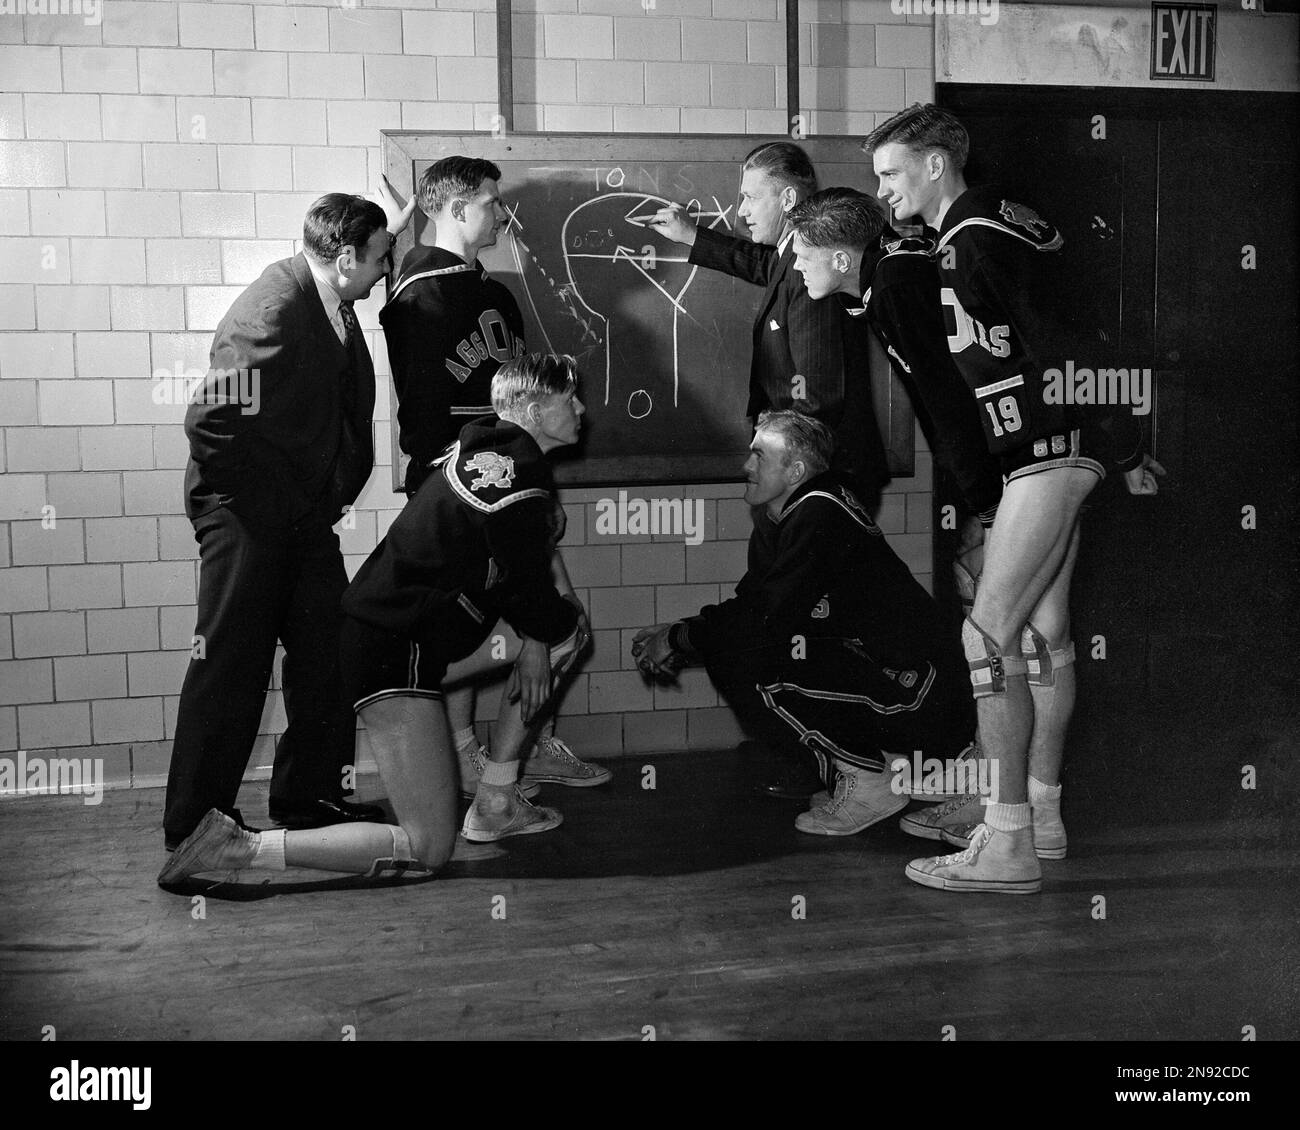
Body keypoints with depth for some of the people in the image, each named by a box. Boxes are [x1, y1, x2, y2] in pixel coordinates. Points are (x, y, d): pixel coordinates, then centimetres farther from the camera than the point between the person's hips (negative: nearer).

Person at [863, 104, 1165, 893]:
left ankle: (1008, 843, -6)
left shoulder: (976, 240, -14)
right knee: (1042, 633, 13)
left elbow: (1057, 346, -17)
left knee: (990, 636, -11)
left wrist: (1126, 450, -13)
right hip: (1052, 453, 10)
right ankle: (1041, 815, 22)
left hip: (1048, 454, -10)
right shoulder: (980, 229, 17)